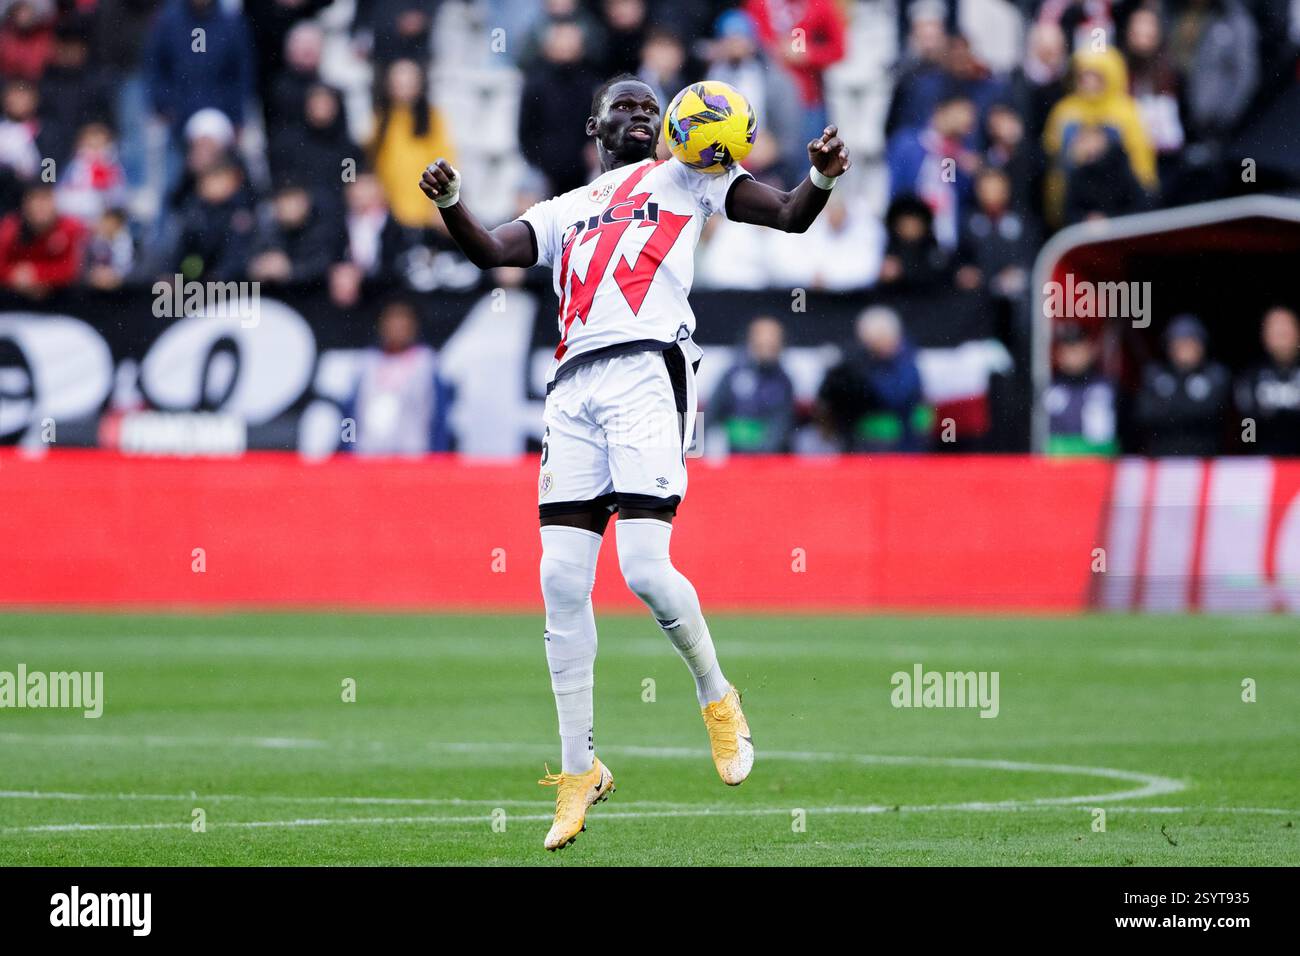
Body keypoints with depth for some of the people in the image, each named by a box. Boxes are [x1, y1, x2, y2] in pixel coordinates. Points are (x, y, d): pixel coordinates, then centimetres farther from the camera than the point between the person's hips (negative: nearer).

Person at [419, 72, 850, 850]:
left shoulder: (684, 178, 18)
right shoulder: (565, 211, 28)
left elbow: (790, 217, 12)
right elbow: (492, 253, 14)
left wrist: (822, 179, -10)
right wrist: (450, 205, -6)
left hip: (647, 370, -4)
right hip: (575, 385, 4)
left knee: (645, 569, -18)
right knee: (562, 582, -3)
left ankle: (717, 698, 9)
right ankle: (579, 771, 4)